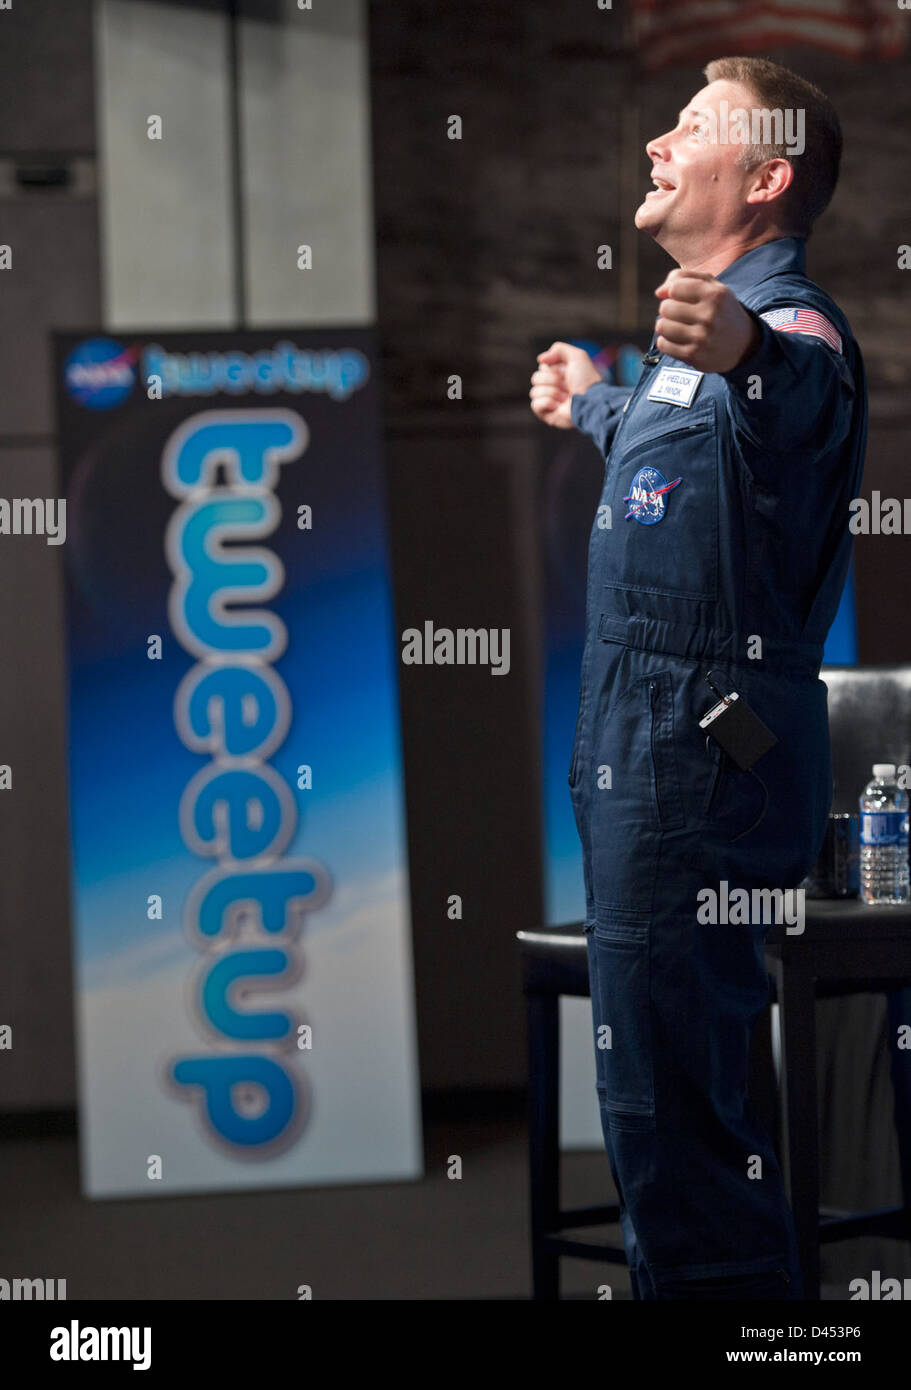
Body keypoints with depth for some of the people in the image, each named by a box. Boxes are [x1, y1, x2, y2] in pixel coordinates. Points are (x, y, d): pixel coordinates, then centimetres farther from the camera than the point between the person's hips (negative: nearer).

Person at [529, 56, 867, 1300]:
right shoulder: (704, 324, 17)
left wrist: (750, 355, -65)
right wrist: (596, 407, 60)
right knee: (668, 1073, 20)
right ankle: (685, 1277, 32)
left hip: (700, 765, -11)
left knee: (669, 1101, -11)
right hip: (643, 753, 11)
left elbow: (812, 394, -43)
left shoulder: (788, 320, -16)